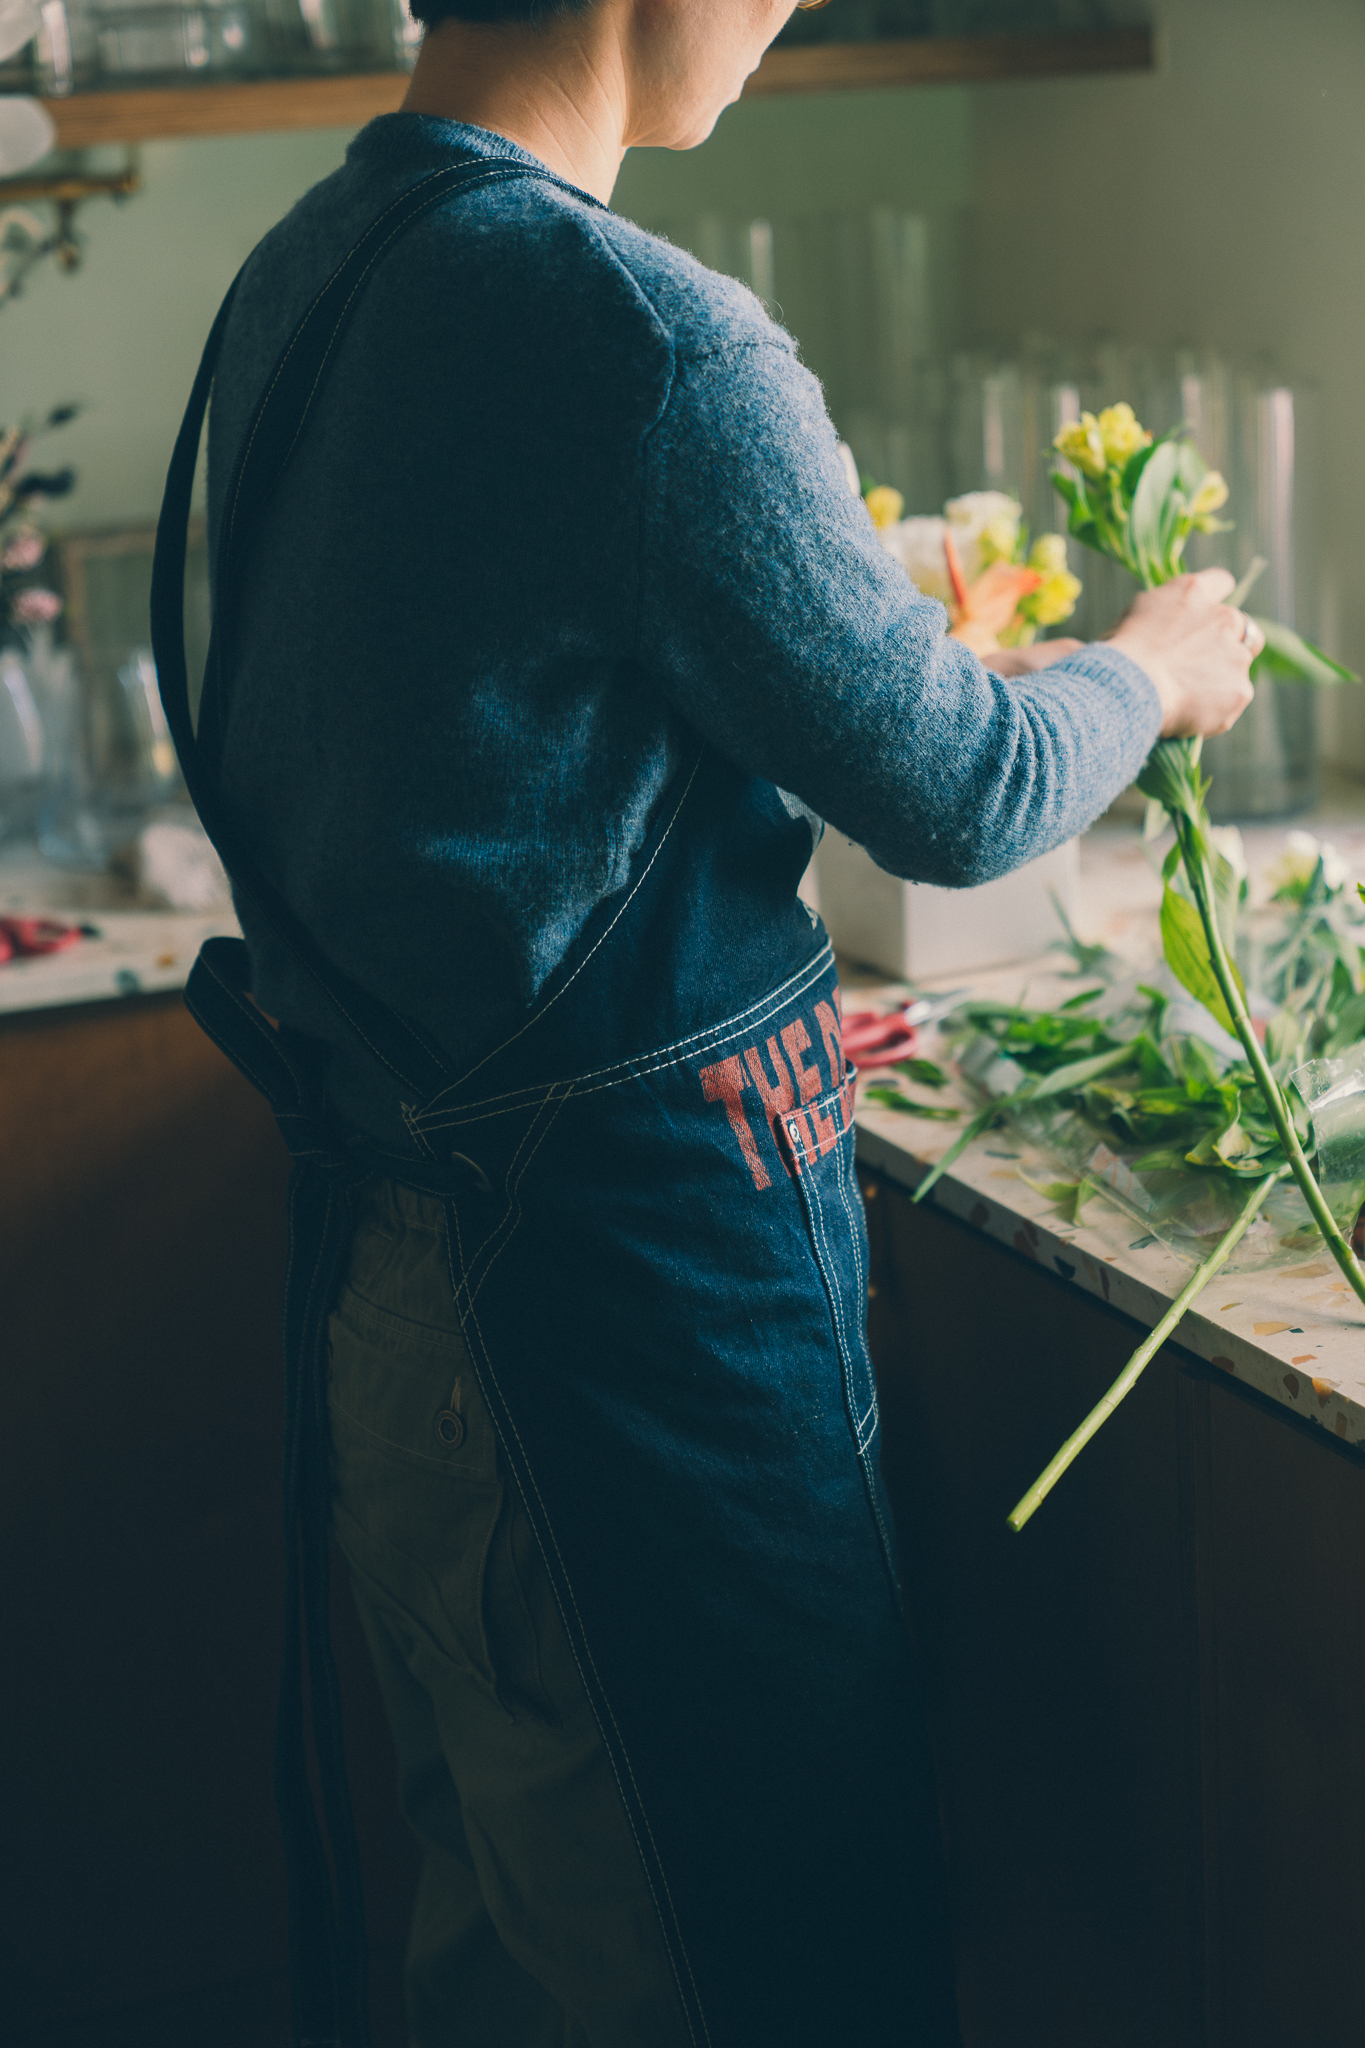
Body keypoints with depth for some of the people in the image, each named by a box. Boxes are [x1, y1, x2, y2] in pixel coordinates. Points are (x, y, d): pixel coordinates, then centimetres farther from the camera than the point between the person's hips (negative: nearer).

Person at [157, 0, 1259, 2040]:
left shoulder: (299, 275, 6)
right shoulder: (649, 334, -22)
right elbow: (956, 791, -13)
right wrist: (1154, 669, 7)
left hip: (395, 1223, 9)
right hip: (623, 1254, -9)